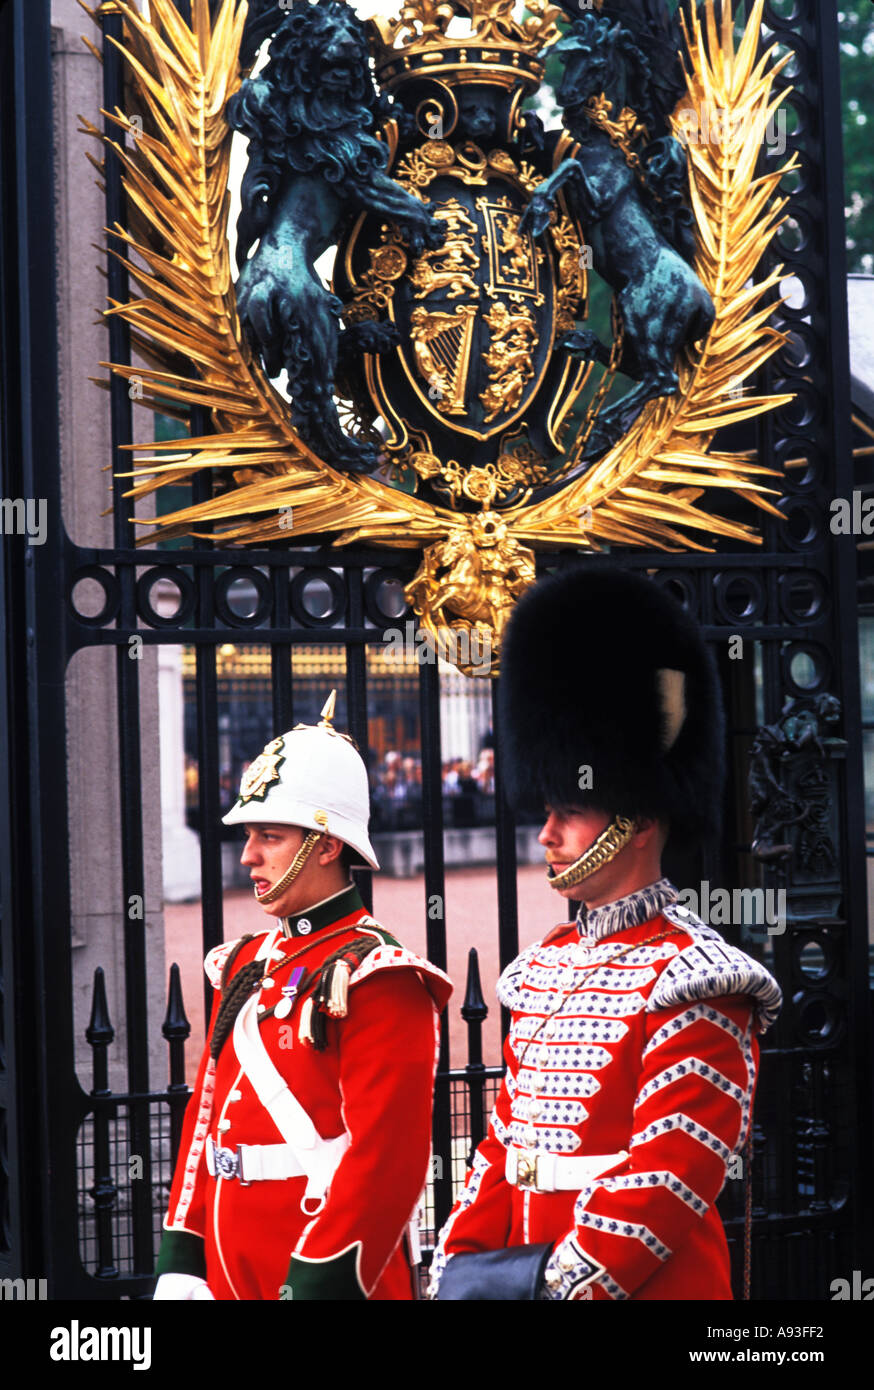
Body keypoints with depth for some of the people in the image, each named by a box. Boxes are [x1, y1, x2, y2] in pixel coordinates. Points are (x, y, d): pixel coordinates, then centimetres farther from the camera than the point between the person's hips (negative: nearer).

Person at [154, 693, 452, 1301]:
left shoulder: (378, 977, -13)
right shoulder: (245, 965, 12)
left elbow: (386, 1158, -18)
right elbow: (207, 1113, 13)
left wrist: (318, 1281, -21)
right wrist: (182, 1263, 8)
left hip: (322, 1272, -7)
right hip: (232, 1274, 7)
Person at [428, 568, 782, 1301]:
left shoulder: (694, 981, -13)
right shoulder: (546, 968, 12)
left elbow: (671, 1178, -19)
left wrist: (561, 1283, -19)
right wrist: (458, 1267, 4)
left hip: (647, 1283, -7)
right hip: (529, 1267, 7)